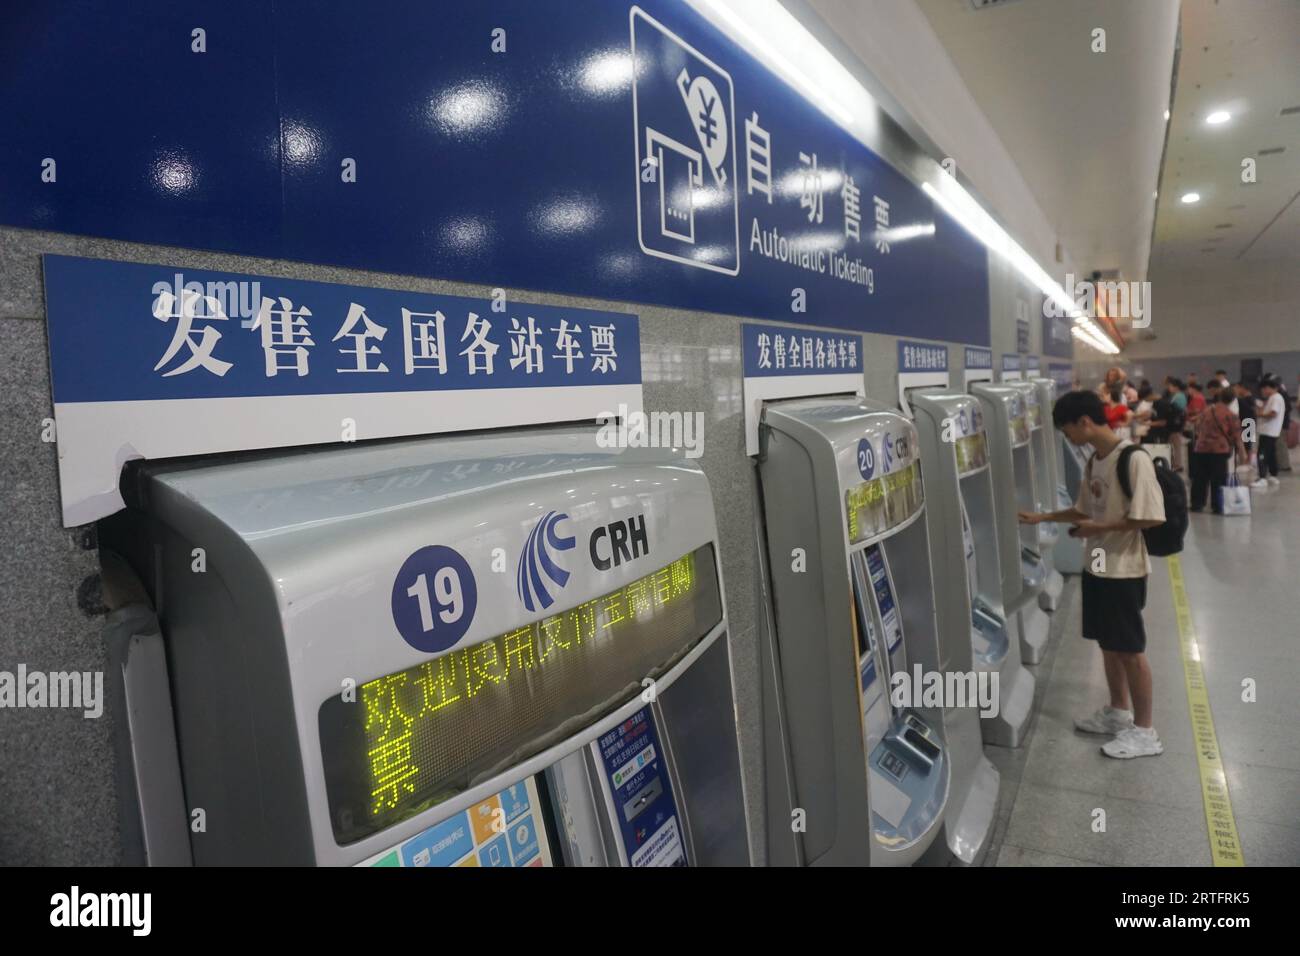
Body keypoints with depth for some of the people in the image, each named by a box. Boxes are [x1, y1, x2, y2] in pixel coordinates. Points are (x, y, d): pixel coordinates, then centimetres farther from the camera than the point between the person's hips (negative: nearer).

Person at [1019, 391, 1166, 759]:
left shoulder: (1134, 459, -20)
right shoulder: (1093, 461, 6)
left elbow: (1151, 517, -23)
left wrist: (1099, 528, -18)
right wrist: (1041, 517, 13)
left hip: (1125, 570, -8)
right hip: (1096, 567, 8)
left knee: (1131, 650, 4)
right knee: (1108, 644, 18)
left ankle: (1144, 731, 18)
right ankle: (1119, 712, 35)